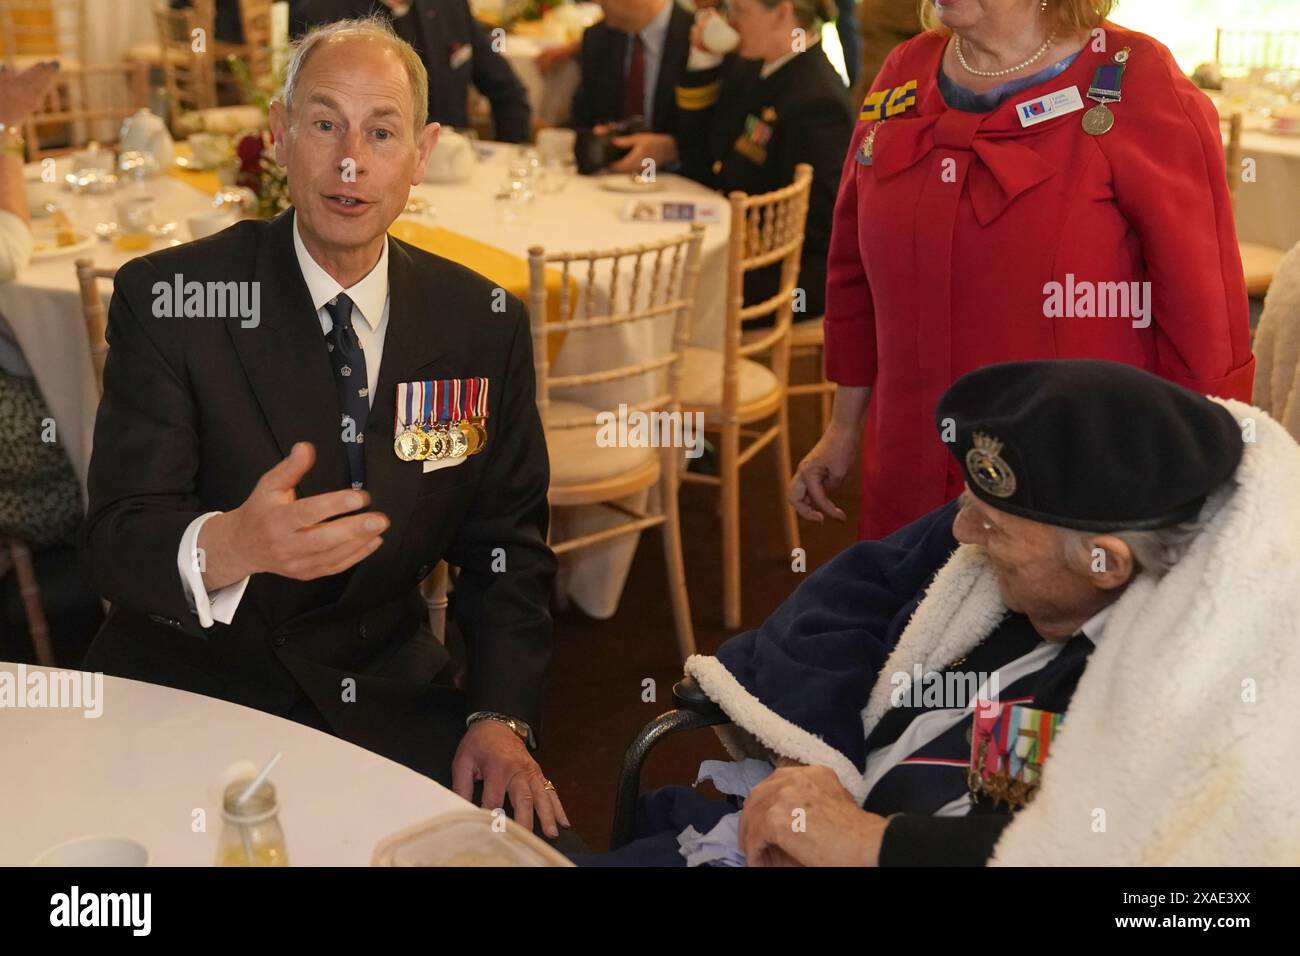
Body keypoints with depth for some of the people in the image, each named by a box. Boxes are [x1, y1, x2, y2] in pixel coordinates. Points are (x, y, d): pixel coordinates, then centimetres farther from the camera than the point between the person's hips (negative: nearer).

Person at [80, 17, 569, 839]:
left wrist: (501, 717, -11)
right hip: (197, 687, -2)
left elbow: (507, 541, 4)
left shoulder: (485, 323, -1)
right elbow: (117, 539, -15)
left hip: (390, 699, 2)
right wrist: (229, 547, -39)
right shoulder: (166, 300, -9)